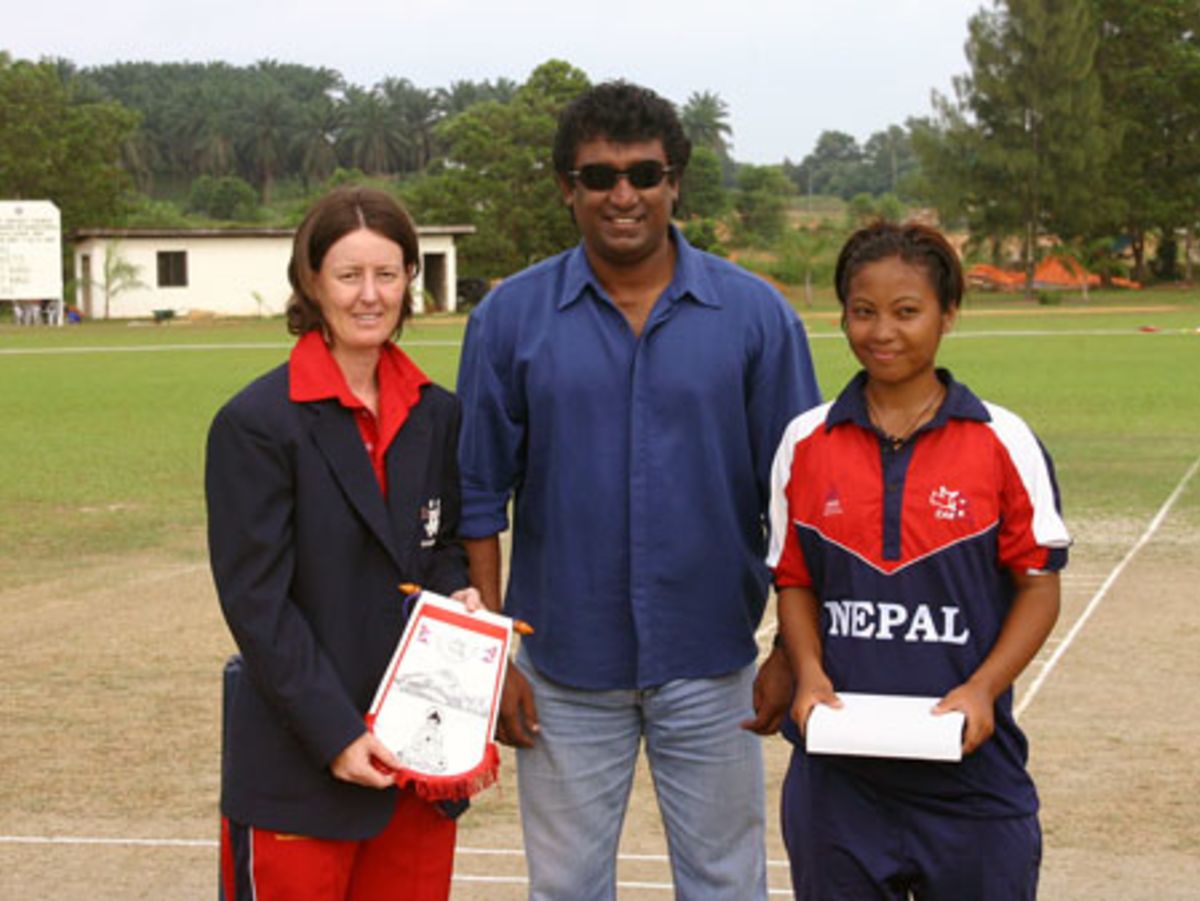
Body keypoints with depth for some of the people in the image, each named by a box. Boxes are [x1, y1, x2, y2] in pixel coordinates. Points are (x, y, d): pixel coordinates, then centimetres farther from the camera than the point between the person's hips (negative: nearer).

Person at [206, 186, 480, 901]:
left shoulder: (437, 414, 8)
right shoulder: (256, 423, -9)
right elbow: (256, 600, -12)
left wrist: (458, 594, -6)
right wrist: (336, 734, -16)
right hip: (298, 771, -5)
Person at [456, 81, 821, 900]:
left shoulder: (754, 314, -3)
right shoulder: (512, 317, -2)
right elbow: (479, 500, 0)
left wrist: (793, 653, -3)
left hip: (710, 664, 0)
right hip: (564, 666, 1)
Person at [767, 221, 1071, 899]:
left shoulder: (1003, 442, -3)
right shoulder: (806, 443, 4)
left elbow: (1039, 585, 0)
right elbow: (794, 581, 11)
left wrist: (982, 689, -13)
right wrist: (810, 673, -7)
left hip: (970, 771, -2)